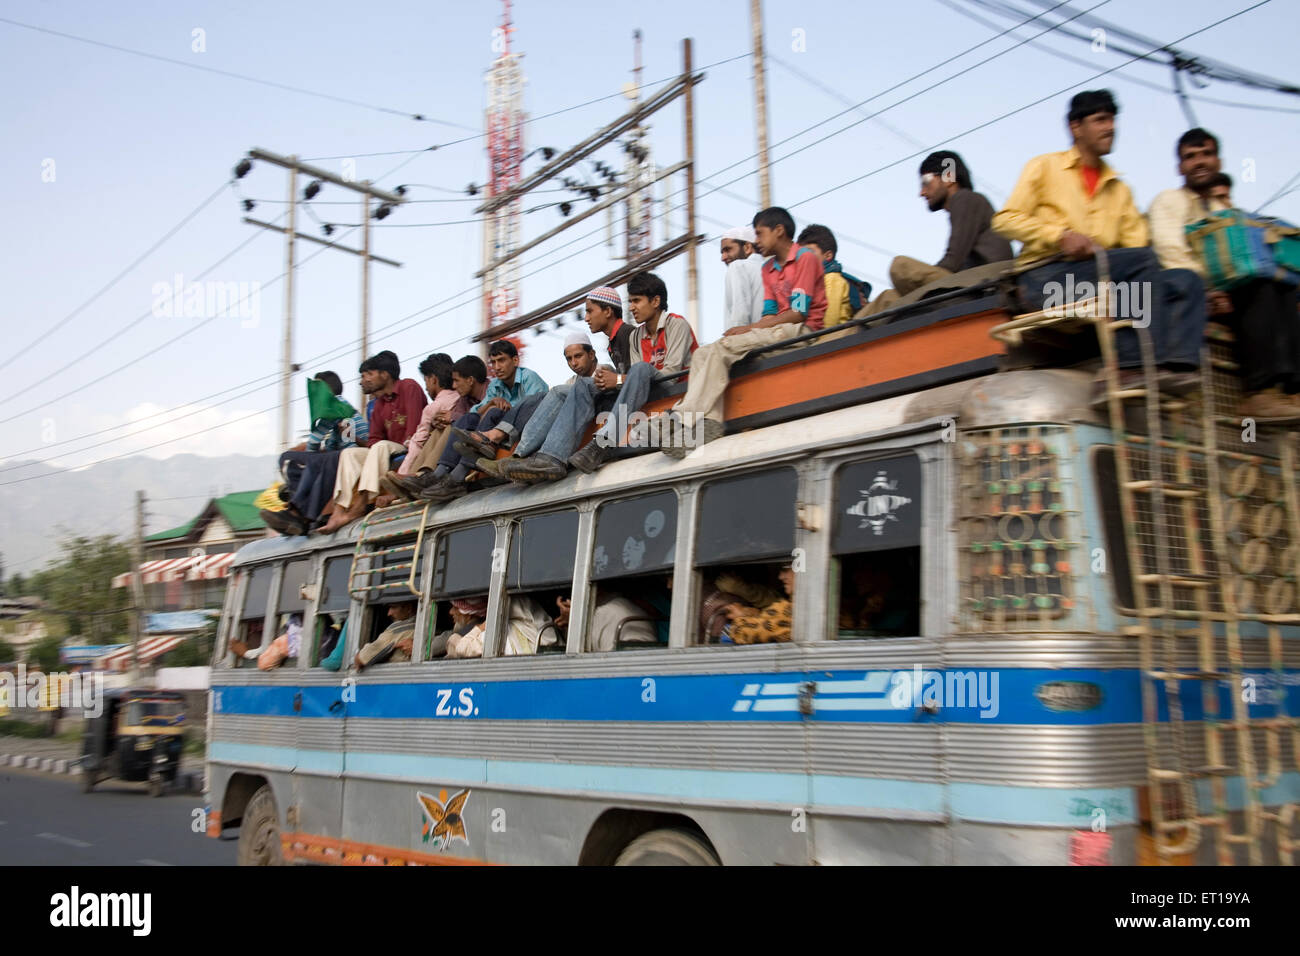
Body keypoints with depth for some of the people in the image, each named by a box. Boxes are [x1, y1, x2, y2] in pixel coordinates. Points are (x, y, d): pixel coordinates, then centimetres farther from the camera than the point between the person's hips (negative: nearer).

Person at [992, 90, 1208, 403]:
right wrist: (1061, 235, -14)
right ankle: (1137, 364, -35)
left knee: (1186, 280, -17)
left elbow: (1136, 241, 15)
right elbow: (1005, 219, 1)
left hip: (1107, 283, 6)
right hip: (1045, 277, -5)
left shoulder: (1118, 188, 28)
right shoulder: (1045, 167, 14)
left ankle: (1176, 364, -39)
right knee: (1143, 260, -28)